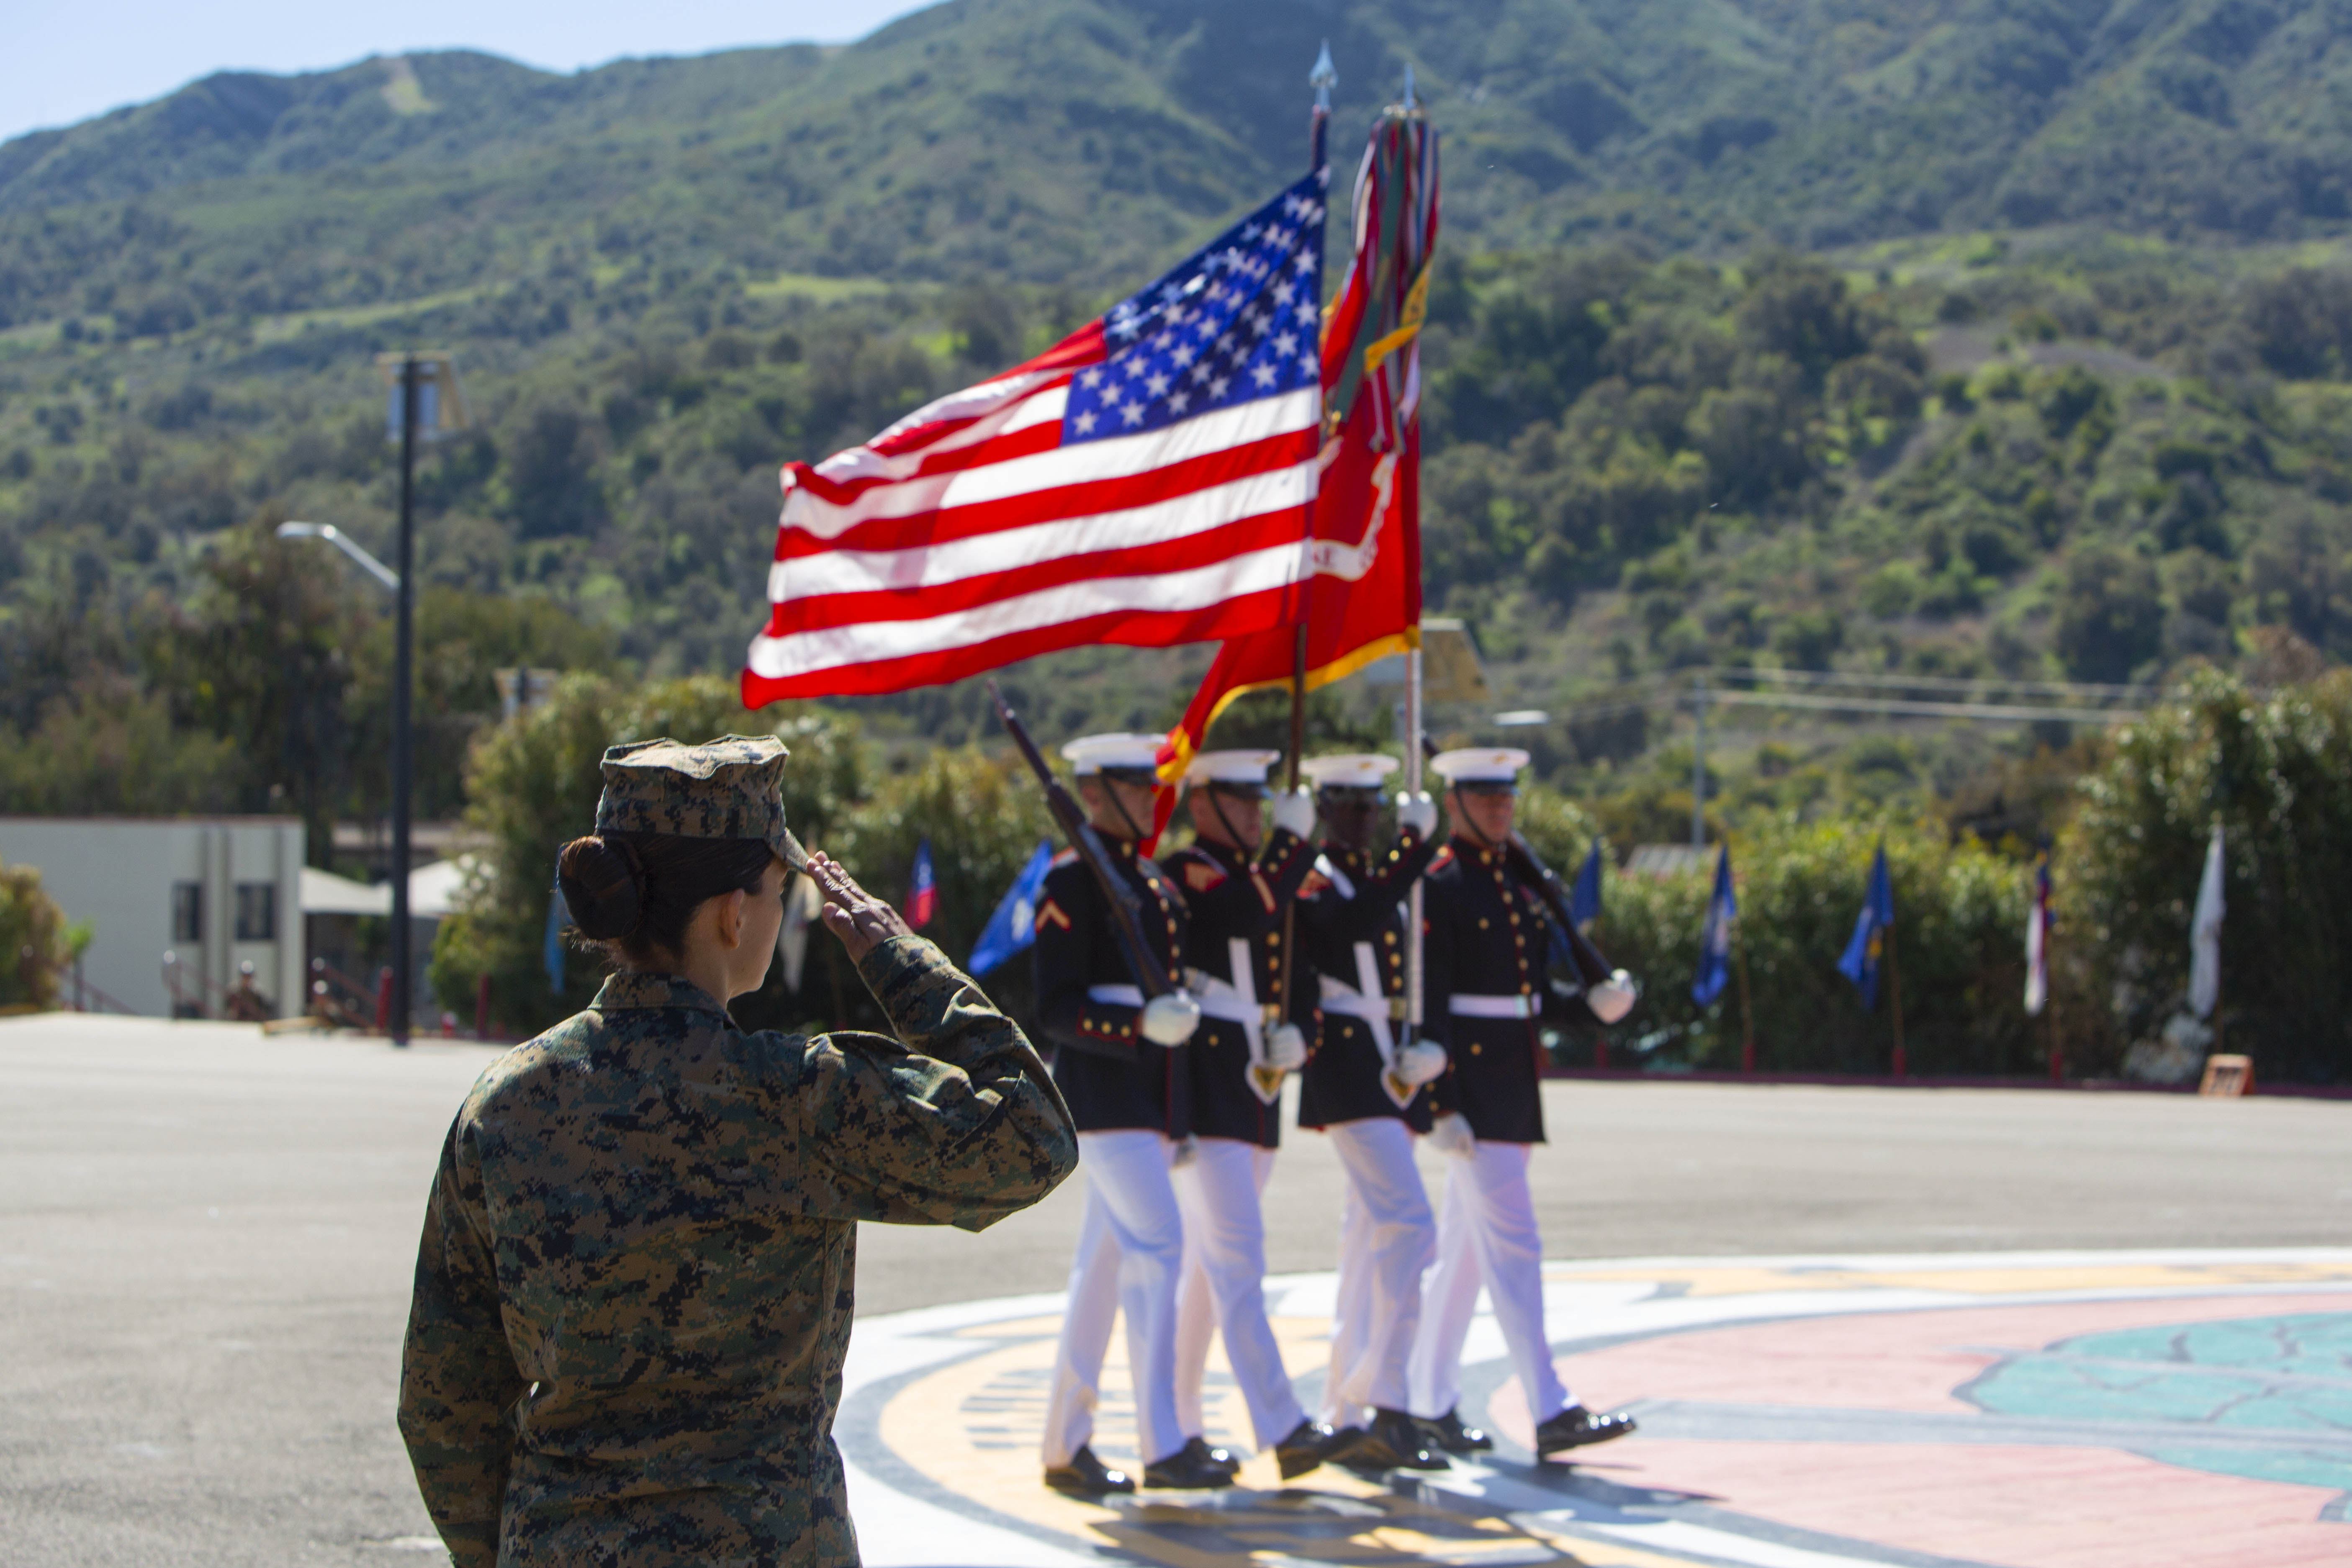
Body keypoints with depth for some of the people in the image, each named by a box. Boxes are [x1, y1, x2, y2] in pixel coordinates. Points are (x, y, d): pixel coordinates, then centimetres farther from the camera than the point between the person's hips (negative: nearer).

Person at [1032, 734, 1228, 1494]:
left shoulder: (1157, 883, 18)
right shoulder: (1071, 881, -8)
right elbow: (1055, 1009, -13)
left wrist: (1184, 1119, 21)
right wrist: (1140, 1024, -27)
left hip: (1155, 1099, 8)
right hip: (1103, 1095, -8)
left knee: (1106, 1263, 9)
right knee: (1158, 1244, -15)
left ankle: (1067, 1446, 13)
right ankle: (1161, 1445, -13)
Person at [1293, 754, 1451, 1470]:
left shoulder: (1381, 880, 19)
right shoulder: (1312, 884, -6)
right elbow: (1354, 924, -26)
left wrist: (1422, 1049, 4)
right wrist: (1414, 847, -26)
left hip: (1389, 1069, 9)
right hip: (1347, 1069, -9)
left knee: (1371, 1238, 9)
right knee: (1407, 1223, -19)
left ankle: (1348, 1413, 14)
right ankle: (1386, 1404, -22)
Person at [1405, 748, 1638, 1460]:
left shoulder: (1520, 882, 15)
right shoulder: (1438, 888, -10)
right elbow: (1429, 1002, -14)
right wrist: (1442, 1105, -19)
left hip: (1515, 1078, 8)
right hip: (1471, 1081, -8)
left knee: (1464, 1247, 13)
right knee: (1513, 1242, -10)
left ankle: (1429, 1403, 20)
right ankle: (1552, 1413, -11)